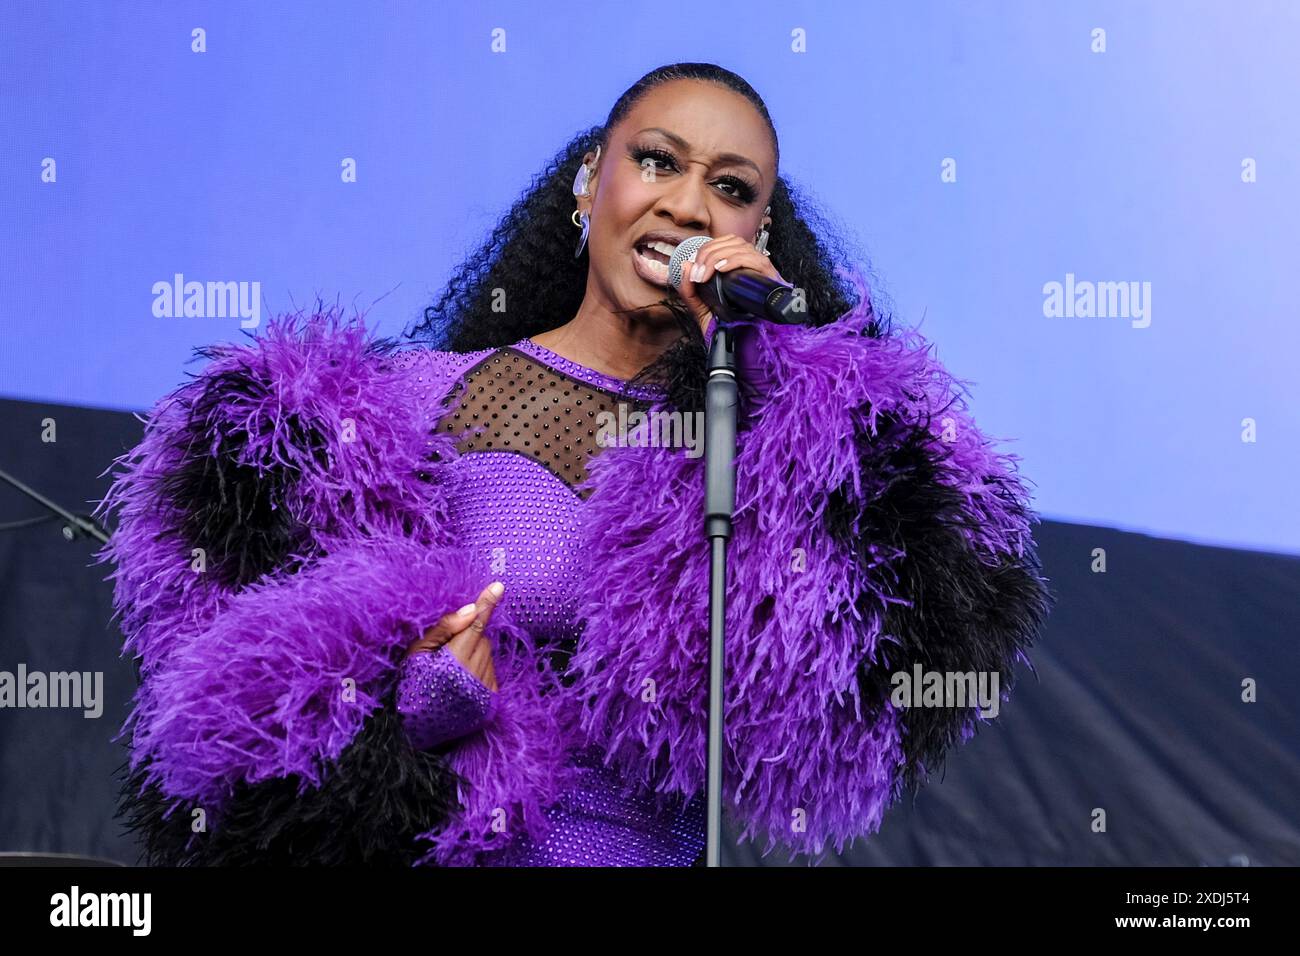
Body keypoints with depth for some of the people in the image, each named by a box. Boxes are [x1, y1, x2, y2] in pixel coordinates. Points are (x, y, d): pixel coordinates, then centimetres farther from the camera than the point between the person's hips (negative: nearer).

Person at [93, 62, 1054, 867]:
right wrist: (417, 708, -14)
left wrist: (764, 357, -6)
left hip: (663, 849, 1)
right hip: (450, 848, 0)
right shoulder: (424, 402, 2)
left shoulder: (774, 429, 5)